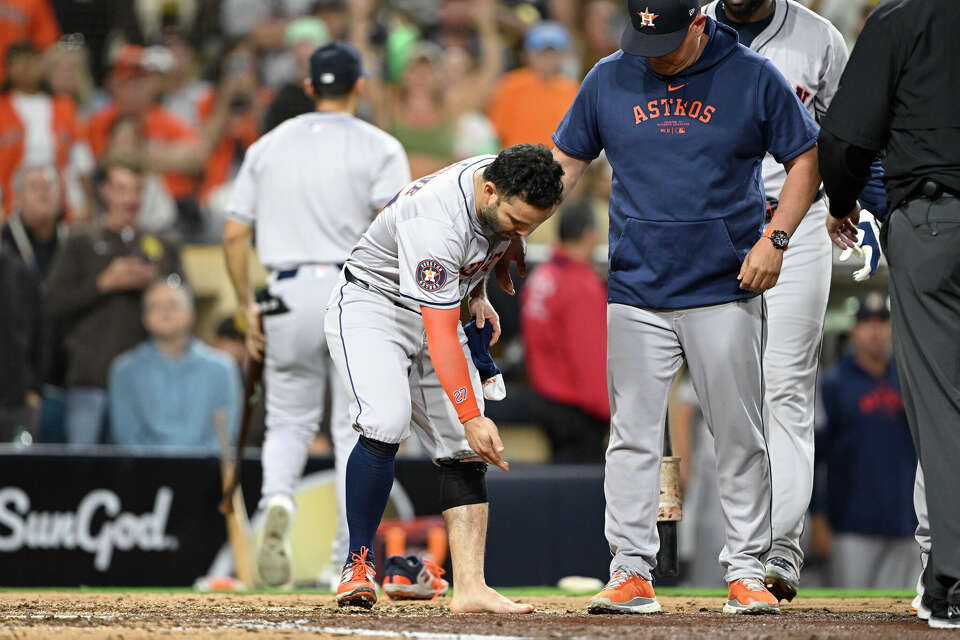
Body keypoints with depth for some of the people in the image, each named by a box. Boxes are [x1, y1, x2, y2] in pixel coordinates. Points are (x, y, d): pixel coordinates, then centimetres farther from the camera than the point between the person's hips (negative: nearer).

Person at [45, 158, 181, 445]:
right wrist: (104, 283, -7)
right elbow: (54, 303, 1)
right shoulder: (79, 246, 12)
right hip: (90, 378, -1)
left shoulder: (163, 250, 17)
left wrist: (154, 283, -7)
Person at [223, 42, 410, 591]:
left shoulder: (269, 146, 11)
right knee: (355, 429, 6)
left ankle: (277, 503, -18)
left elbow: (235, 236, 7)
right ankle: (351, 561, 1)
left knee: (289, 423, 13)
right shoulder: (378, 148, 1)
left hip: (289, 296, 2)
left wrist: (248, 309, 13)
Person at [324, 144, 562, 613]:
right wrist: (471, 417, -40)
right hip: (372, 306, -7)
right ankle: (359, 564, -15)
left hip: (439, 314, 7)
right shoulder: (436, 222, -36)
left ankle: (469, 587, -10)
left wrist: (478, 294, 7)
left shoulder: (509, 187, -12)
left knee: (464, 452, -6)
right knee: (387, 423, -30)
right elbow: (440, 335, -37)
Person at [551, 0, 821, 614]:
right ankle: (632, 574, 4)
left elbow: (805, 158, 4)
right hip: (636, 294, 2)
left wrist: (775, 239, -8)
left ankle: (747, 574, 9)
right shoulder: (608, 80, 5)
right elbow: (566, 162, 13)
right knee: (633, 437, 0)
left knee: (740, 439, 2)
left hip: (728, 291, -2)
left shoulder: (753, 77, -1)